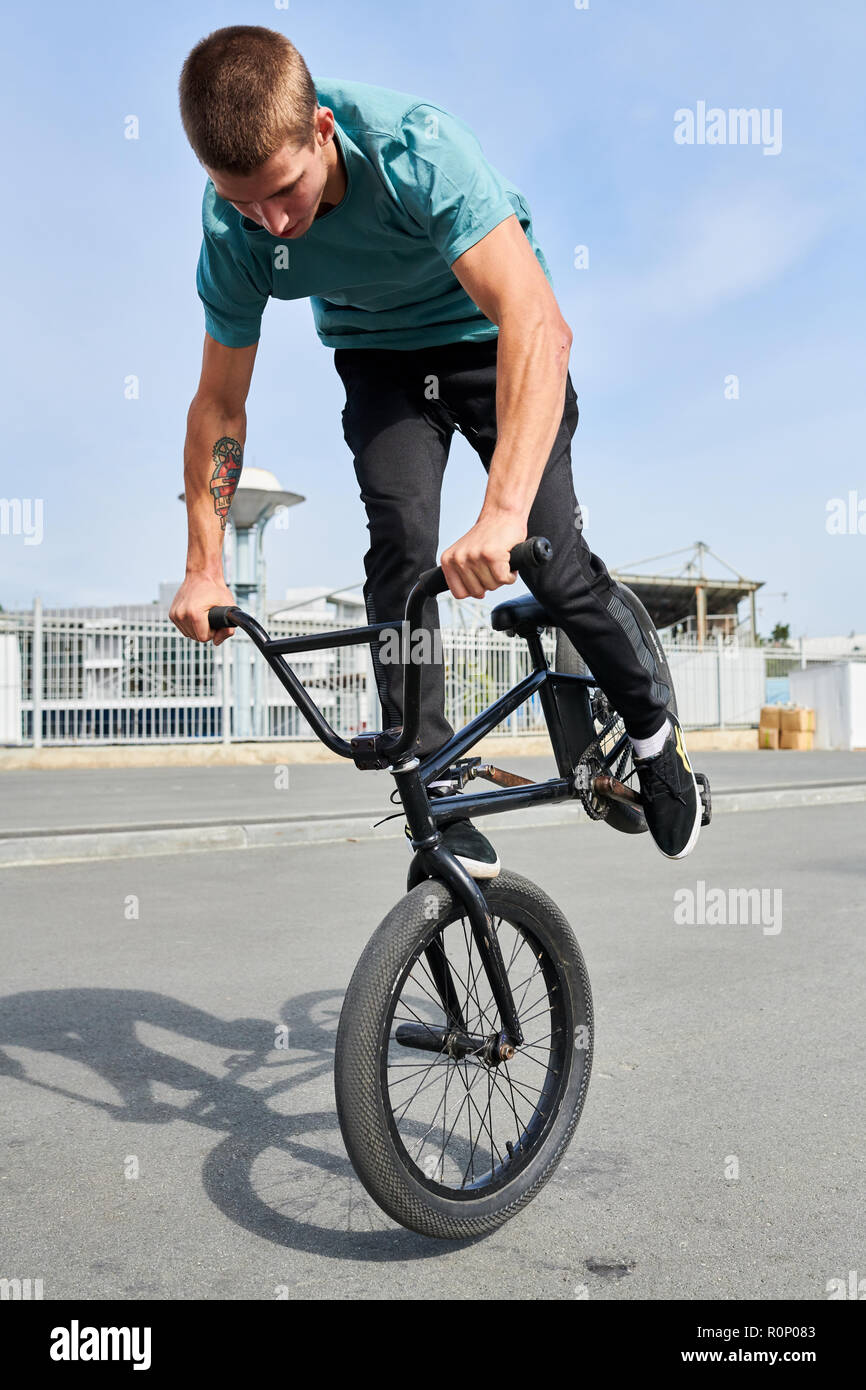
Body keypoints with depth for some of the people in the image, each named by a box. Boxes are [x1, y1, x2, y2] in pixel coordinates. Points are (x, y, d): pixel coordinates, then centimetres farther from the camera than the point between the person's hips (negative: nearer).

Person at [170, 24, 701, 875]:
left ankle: (653, 725, 15)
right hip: (381, 359, 3)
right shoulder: (233, 227, -21)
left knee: (552, 562, -13)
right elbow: (220, 401, -10)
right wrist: (204, 568, -14)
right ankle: (435, 796, -11)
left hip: (488, 335, -3)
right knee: (400, 541, -21)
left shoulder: (417, 147, -36)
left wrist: (503, 511, -59)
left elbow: (540, 326, -47)